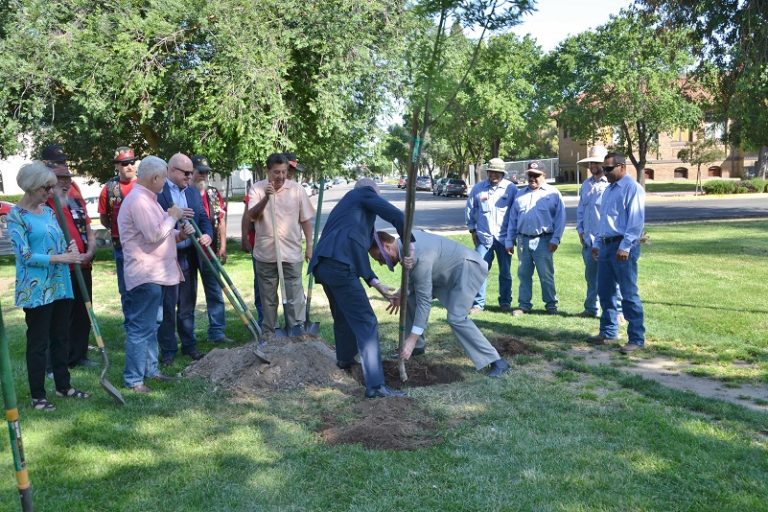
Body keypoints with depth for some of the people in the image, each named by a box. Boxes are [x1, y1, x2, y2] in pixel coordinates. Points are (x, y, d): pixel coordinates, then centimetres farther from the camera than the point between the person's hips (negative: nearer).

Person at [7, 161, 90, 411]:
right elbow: (24, 255, -16)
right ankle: (37, 395, 12)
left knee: (61, 338, 14)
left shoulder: (48, 211, 10)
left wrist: (70, 249, -4)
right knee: (38, 342, 2)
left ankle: (63, 386, 27)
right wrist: (61, 258, -20)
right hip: (36, 290, -6)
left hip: (60, 286, 7)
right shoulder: (16, 215, -10)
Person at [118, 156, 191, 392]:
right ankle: (133, 379, 0)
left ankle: (150, 369, 29)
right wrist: (172, 217, -9)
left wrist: (179, 234, 6)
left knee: (151, 325, 18)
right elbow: (154, 235, -23)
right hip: (144, 274, -11)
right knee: (141, 328, -6)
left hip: (155, 273, 11)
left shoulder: (147, 199, 17)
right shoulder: (138, 200, -18)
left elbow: (158, 235, 23)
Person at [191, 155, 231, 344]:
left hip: (211, 251, 4)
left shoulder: (214, 194, 9)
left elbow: (221, 220, 9)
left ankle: (217, 332, 13)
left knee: (215, 293, 6)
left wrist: (222, 246, 4)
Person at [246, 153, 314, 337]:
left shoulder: (296, 189, 0)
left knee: (294, 296, -2)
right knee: (267, 298, 12)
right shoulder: (257, 189, 0)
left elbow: (306, 220, 4)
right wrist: (266, 197, -24)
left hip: (291, 253, -1)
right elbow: (251, 216, -11)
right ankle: (268, 334, 23)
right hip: (265, 254, 1)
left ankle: (297, 334, 4)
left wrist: (309, 246, 1)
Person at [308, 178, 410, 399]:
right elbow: (395, 215, -6)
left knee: (344, 315, 30)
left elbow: (357, 251, 30)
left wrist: (377, 285, 24)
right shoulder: (365, 193, 14)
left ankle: (345, 359, 51)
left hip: (321, 264, 9)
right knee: (365, 322, -8)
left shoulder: (345, 205, 36)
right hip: (339, 264, -9)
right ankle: (375, 385, -12)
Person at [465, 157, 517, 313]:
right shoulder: (478, 188, 3)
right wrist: (472, 230, 9)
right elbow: (469, 209, 11)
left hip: (503, 237, 0)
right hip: (483, 236, 1)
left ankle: (505, 302, 22)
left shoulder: (511, 188, -1)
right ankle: (478, 303, 4)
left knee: (505, 272, 9)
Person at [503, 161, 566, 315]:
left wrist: (555, 239, -8)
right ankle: (524, 304, 17)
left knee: (546, 275, 1)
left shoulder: (553, 193, 1)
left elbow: (560, 218, -2)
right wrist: (509, 241, 9)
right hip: (523, 240, 4)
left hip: (543, 240, -4)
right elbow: (512, 219, 14)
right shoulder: (520, 195, 14)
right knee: (524, 274, 9)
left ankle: (551, 304, 13)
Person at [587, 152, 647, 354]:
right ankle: (608, 333, 25)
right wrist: (597, 243, 18)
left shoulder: (632, 188, -10)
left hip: (623, 247, -9)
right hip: (606, 245, 9)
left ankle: (636, 339, 0)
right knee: (605, 291, 13)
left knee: (629, 294, -6)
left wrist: (625, 247, -21)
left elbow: (636, 220, -17)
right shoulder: (609, 190, 18)